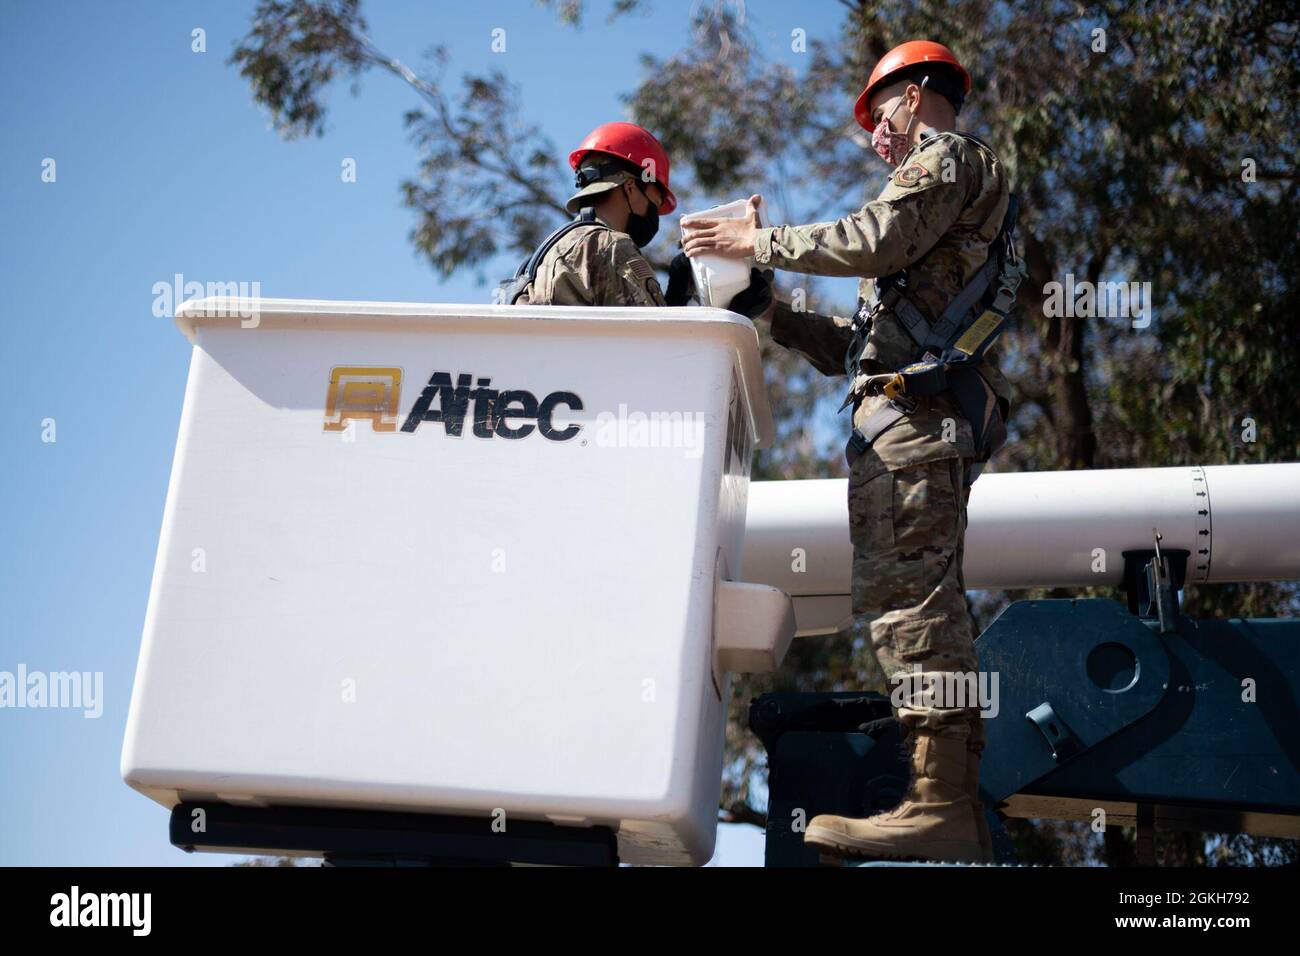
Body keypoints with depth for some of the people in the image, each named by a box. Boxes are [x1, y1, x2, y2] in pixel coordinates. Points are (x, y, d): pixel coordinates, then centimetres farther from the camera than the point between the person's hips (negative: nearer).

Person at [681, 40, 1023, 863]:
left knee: (906, 592, -19)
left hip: (913, 402, -10)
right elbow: (864, 341, 31)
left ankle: (939, 804, -26)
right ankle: (959, 811, 1)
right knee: (929, 602, 4)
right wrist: (773, 316, 27)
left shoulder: (948, 155, 7)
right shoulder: (956, 189, 35)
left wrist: (761, 242, -4)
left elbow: (881, 238, -14)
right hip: (931, 413, 10)